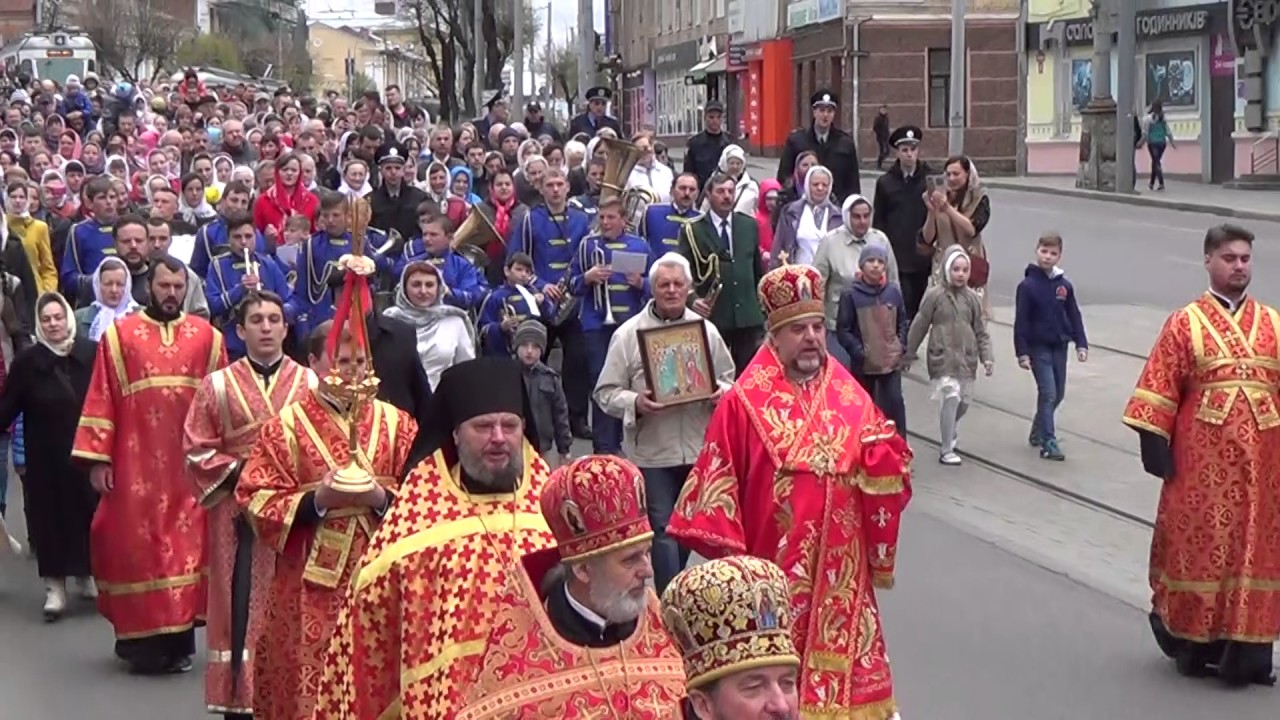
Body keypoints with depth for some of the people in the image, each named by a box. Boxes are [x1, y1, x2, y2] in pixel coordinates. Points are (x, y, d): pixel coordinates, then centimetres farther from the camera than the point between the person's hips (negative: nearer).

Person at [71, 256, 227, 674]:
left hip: (190, 465, 1)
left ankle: (179, 637, 10)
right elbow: (101, 399, 0)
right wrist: (98, 458, -6)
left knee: (187, 545, 2)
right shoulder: (120, 335, 3)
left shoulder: (207, 337, 7)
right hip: (136, 464, -1)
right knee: (137, 545, 0)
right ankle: (142, 639, 6)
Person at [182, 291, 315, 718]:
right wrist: (239, 471, -9)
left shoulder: (310, 383, 5)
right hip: (239, 514, 0)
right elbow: (197, 450, 4)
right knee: (242, 609, 0)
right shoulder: (218, 386, 5)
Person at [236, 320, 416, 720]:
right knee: (312, 687, -1)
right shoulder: (286, 426, 2)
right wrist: (317, 500, -17)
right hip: (312, 589, -2)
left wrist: (381, 498, -14)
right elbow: (257, 503, -3)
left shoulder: (396, 424, 8)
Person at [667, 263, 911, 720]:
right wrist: (727, 554, -8)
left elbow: (885, 478, 9)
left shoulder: (851, 399, 6)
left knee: (840, 652, 9)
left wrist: (882, 451, -13)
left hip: (839, 568, 3)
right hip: (774, 569, -3)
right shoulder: (744, 403, -5)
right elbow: (718, 486, -5)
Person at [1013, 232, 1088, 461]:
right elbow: (1021, 321, -10)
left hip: (1059, 347, 5)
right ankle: (1048, 443, -7)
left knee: (1058, 393, 12)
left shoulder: (1065, 286, 4)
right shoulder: (1028, 285, -10)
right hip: (1038, 347, -5)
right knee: (1048, 393, -10)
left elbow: (1074, 316, 10)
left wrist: (1081, 344, 4)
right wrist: (1022, 352, -12)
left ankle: (1037, 432, 31)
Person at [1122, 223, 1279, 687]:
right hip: (1203, 460, -3)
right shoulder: (1185, 324, 0)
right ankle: (1194, 644, 19)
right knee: (1199, 547, 5)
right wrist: (1155, 446, -9)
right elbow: (1159, 391, -3)